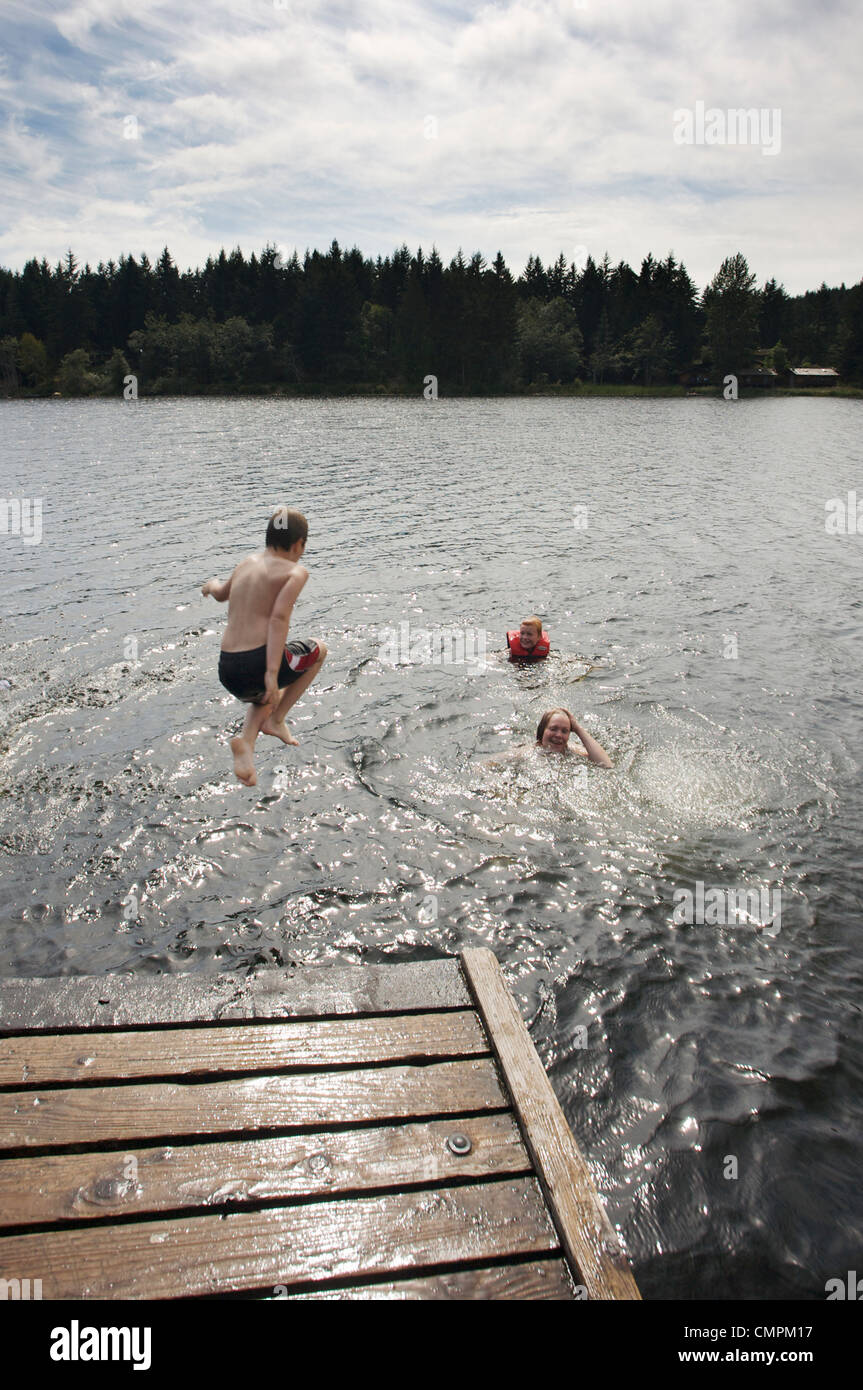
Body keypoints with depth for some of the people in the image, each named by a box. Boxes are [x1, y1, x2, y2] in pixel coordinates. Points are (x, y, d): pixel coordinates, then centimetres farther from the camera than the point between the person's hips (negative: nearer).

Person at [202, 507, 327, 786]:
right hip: (259, 663, -6)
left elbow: (221, 594, 38)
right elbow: (279, 617, -18)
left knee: (266, 697, 38)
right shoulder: (296, 571, -2)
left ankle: (247, 740, 6)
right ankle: (276, 720, 18)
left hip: (227, 670, 6)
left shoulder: (247, 562, 17)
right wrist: (272, 672, -23)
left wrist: (212, 585, 62)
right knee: (319, 651, 25)